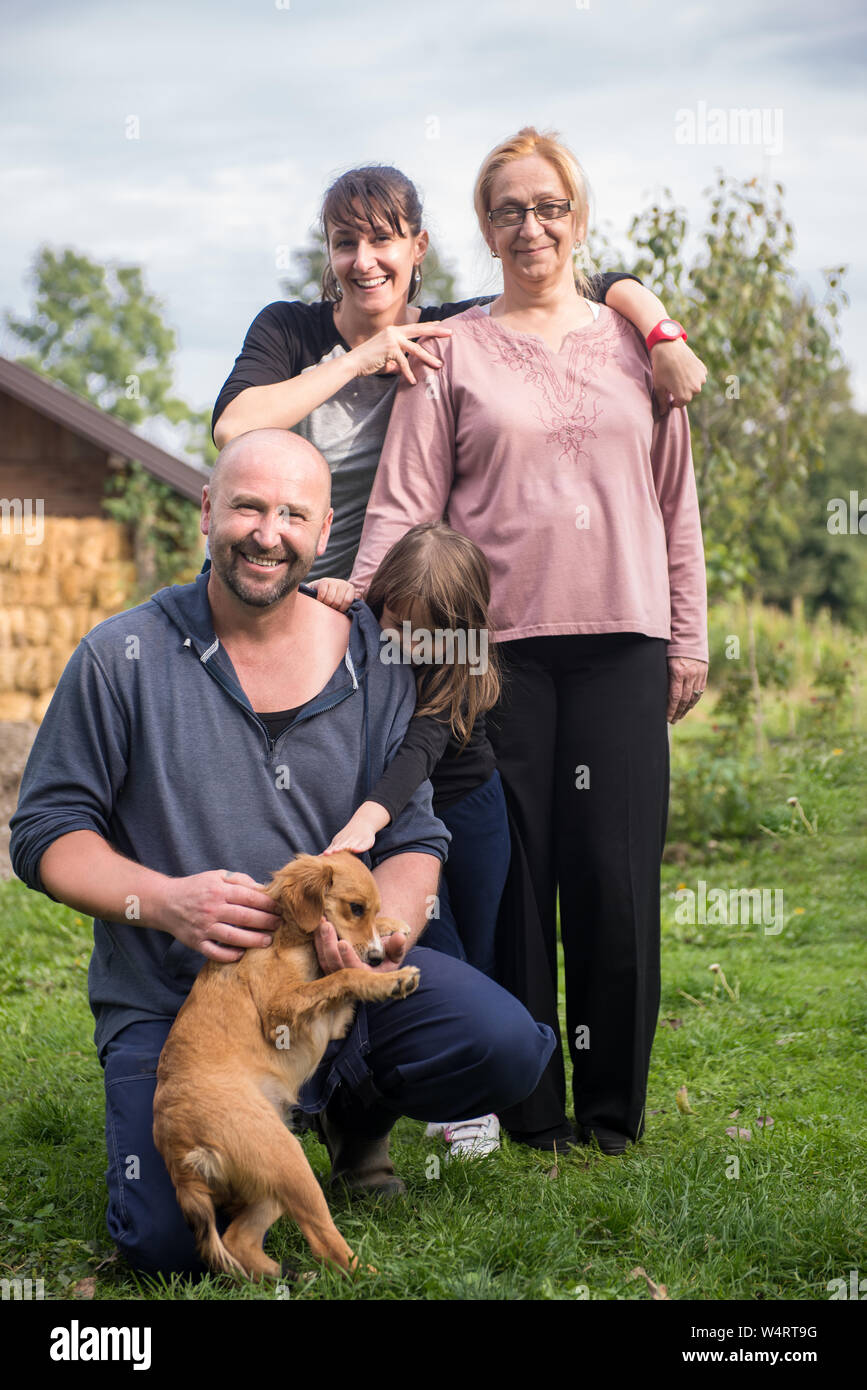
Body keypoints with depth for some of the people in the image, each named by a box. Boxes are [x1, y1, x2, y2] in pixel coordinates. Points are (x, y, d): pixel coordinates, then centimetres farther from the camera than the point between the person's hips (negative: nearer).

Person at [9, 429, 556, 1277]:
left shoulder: (373, 659, 3)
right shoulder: (123, 657, -4)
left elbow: (413, 839, 4)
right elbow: (47, 832, -2)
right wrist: (165, 901, -21)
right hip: (167, 1001, -2)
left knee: (505, 1047, -21)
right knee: (171, 1241, -22)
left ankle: (352, 1111, 12)